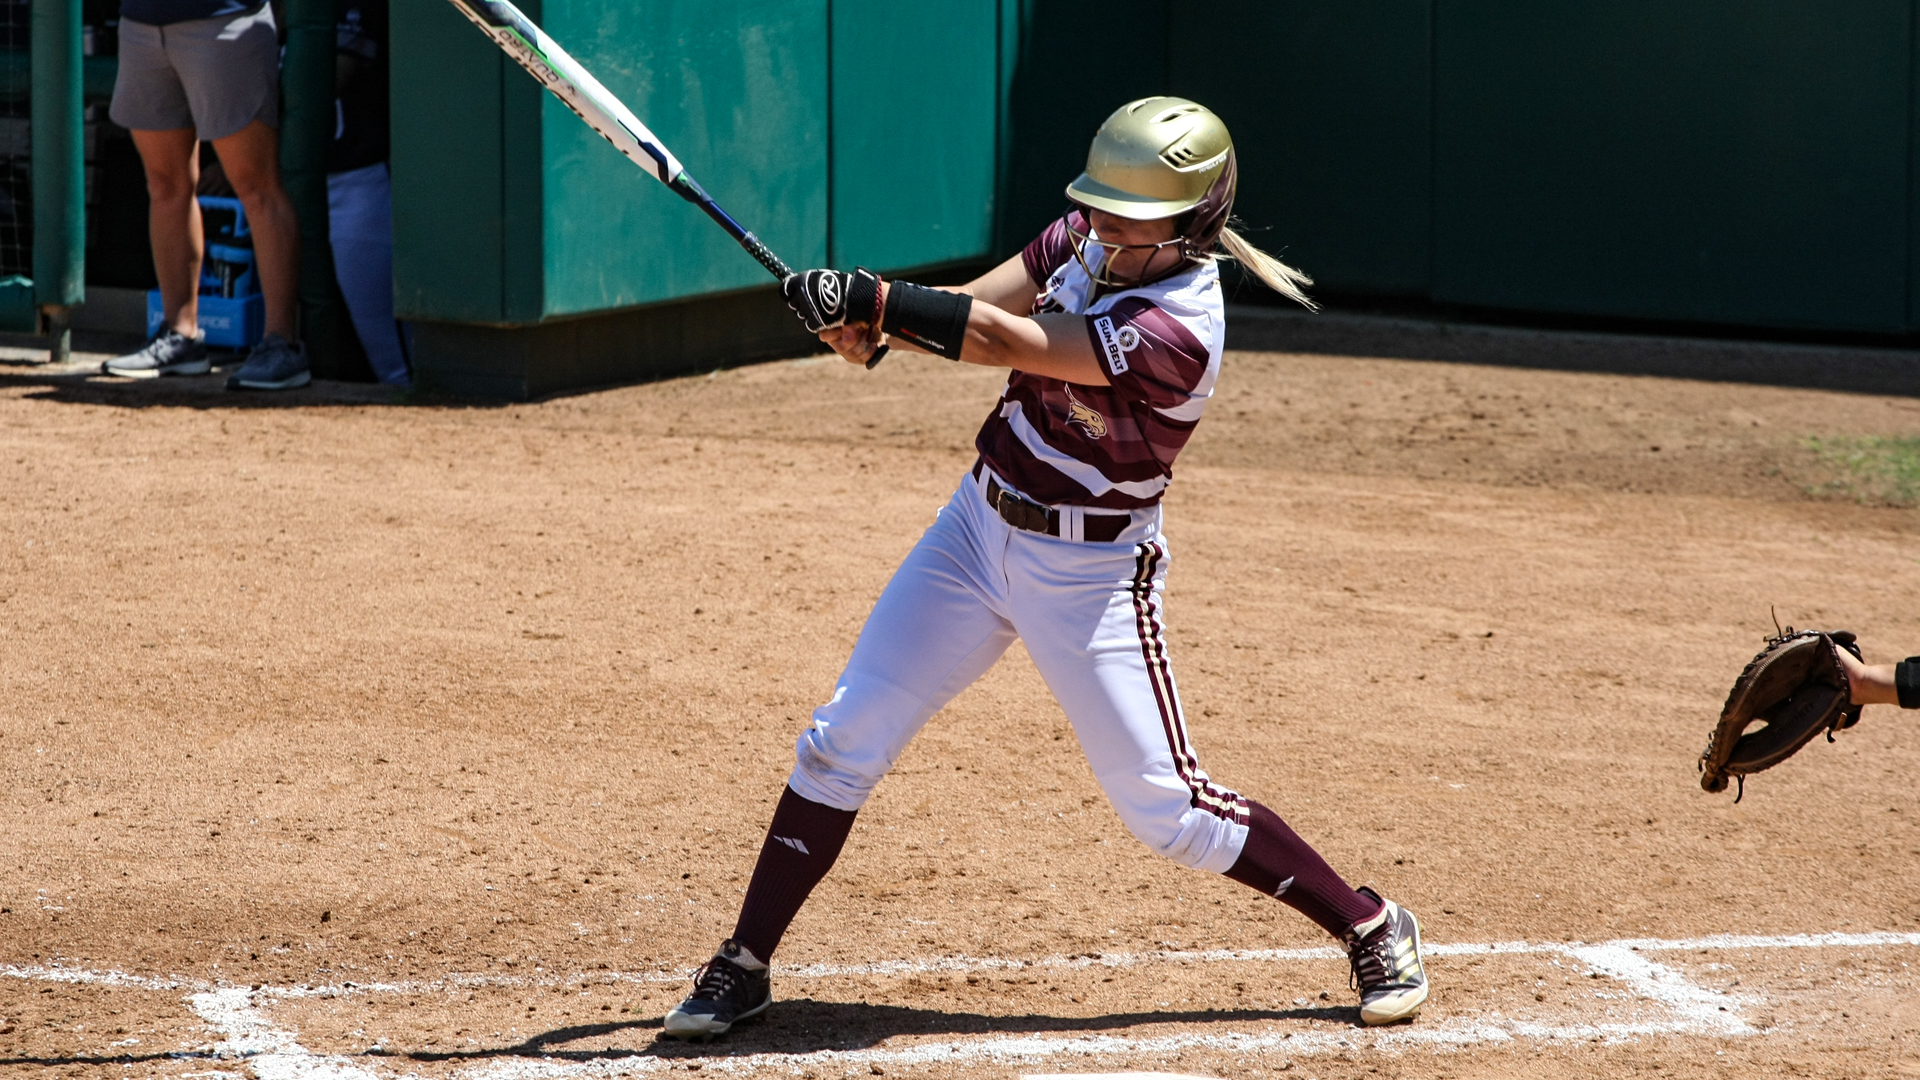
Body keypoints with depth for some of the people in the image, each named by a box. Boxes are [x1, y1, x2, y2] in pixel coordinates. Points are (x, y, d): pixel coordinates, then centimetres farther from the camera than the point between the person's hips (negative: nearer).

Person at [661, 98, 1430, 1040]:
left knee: (1166, 810, -3)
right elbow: (976, 309, -9)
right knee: (845, 739, 2)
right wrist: (873, 321, -29)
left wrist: (866, 298, -33)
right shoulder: (1086, 239, -4)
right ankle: (744, 966, 11)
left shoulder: (1176, 331, -28)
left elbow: (1001, 342, -31)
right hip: (980, 527, 7)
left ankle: (1373, 928, 15)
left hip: (1088, 570, -7)